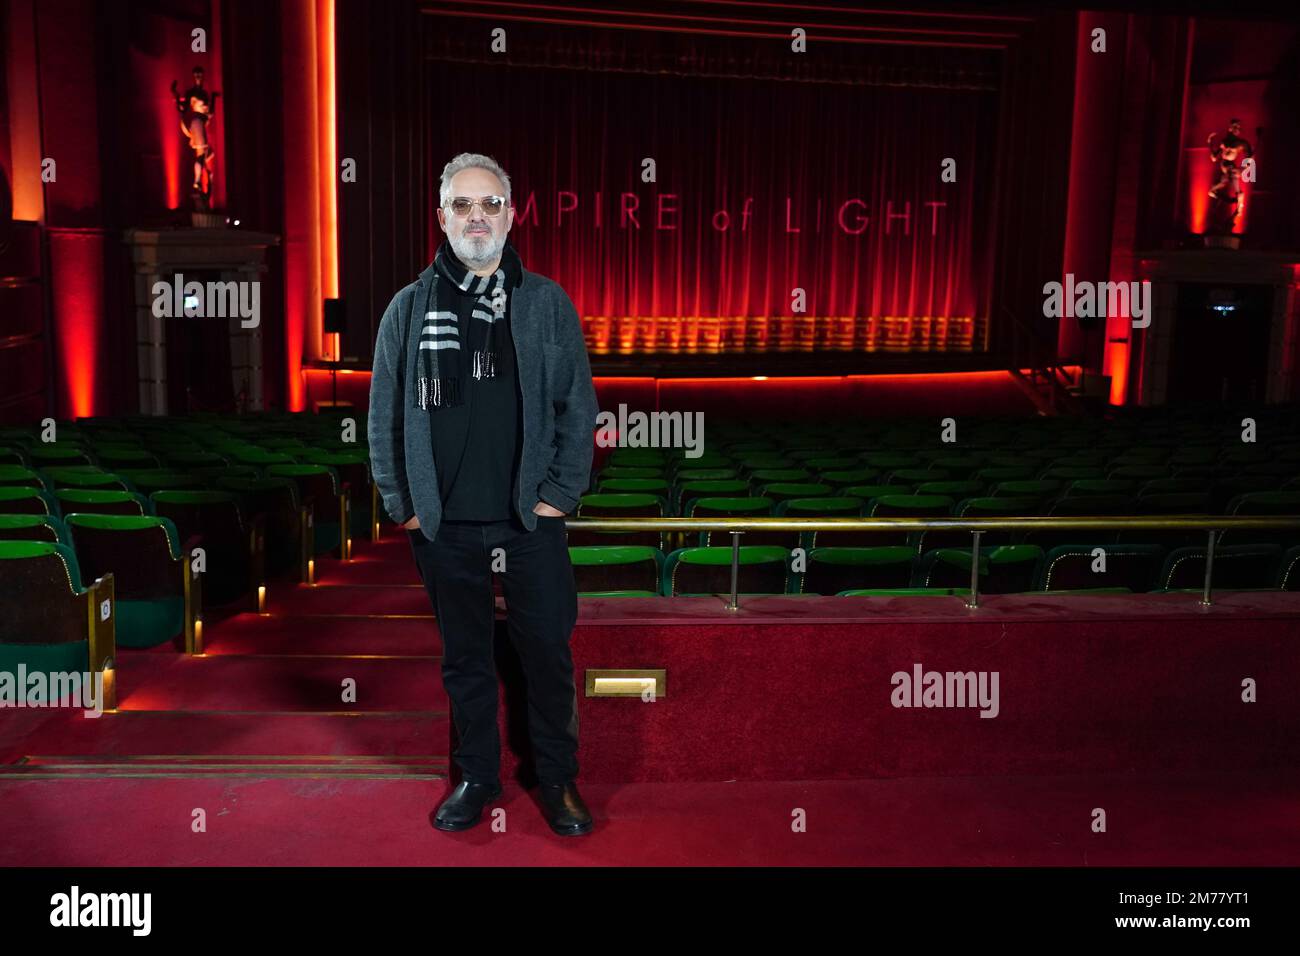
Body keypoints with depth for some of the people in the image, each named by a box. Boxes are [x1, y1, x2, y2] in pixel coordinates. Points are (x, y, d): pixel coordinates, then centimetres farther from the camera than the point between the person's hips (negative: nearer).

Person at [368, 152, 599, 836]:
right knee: (464, 659, 14)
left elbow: (578, 407, 2)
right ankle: (477, 776, 31)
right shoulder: (409, 308, 4)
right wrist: (402, 504, 0)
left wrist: (559, 493, -5)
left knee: (549, 657, 7)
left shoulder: (548, 304, 2)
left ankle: (557, 778, 26)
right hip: (443, 526, 1)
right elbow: (384, 418, 6)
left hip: (531, 522, -1)